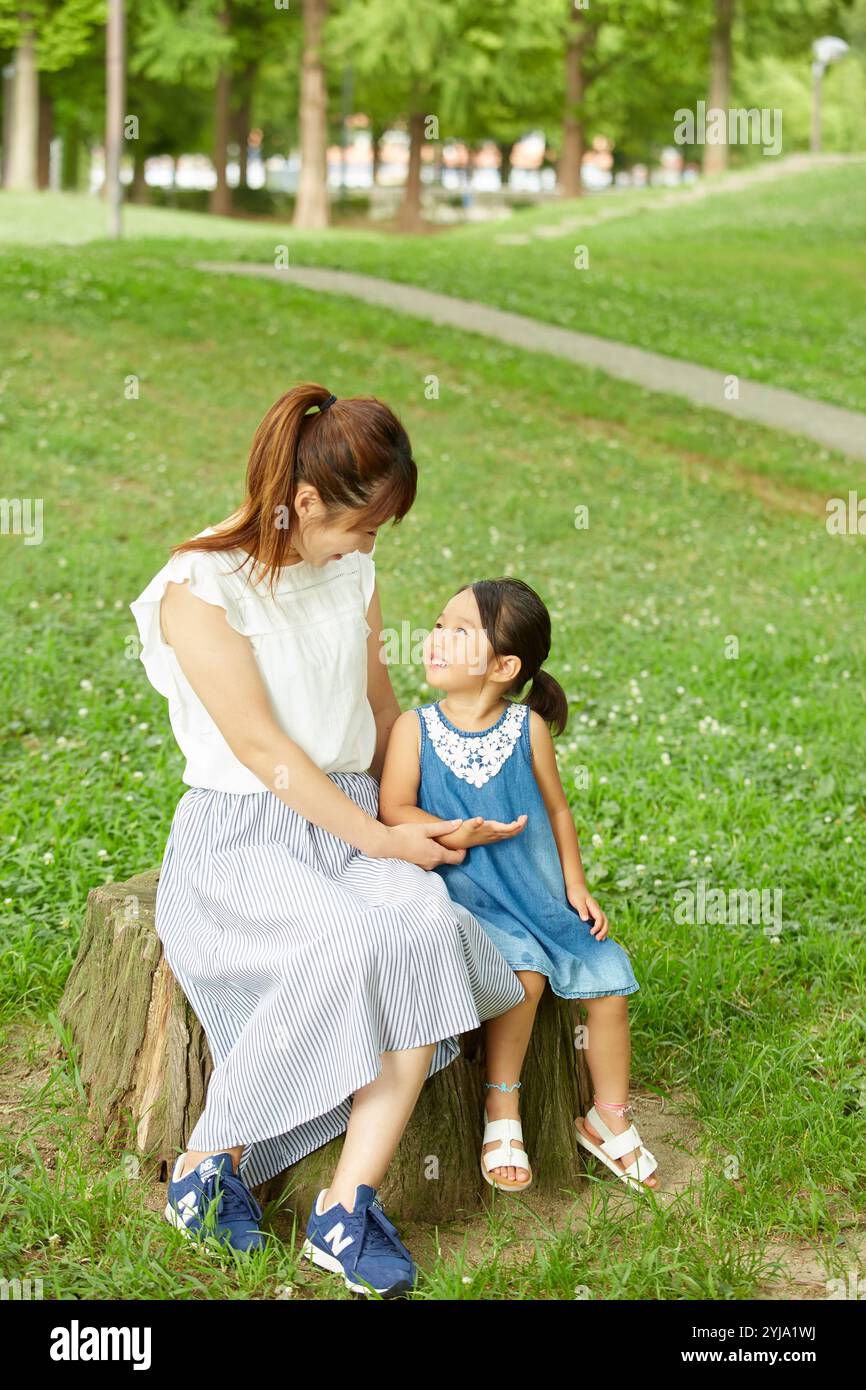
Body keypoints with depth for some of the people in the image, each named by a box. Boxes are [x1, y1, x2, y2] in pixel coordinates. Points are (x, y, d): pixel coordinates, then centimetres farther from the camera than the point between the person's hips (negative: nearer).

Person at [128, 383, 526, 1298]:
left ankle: (346, 1207, -24)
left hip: (353, 823, 6)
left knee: (427, 924, -28)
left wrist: (426, 815, 20)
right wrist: (377, 837, -13)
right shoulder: (201, 587, -12)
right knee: (350, 943, -35)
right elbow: (263, 750, -15)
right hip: (240, 835, -5)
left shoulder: (351, 571, 10)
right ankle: (210, 1161, -14)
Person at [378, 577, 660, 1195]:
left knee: (607, 976, -6)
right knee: (523, 971, -27)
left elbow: (556, 808, 8)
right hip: (468, 897, -3)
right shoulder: (415, 727, -3)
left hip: (542, 894, 3)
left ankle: (608, 1118, 16)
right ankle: (502, 1109, -6)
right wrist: (452, 835, -24)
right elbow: (394, 808, -8)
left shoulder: (527, 727, 1)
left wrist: (577, 887, 3)